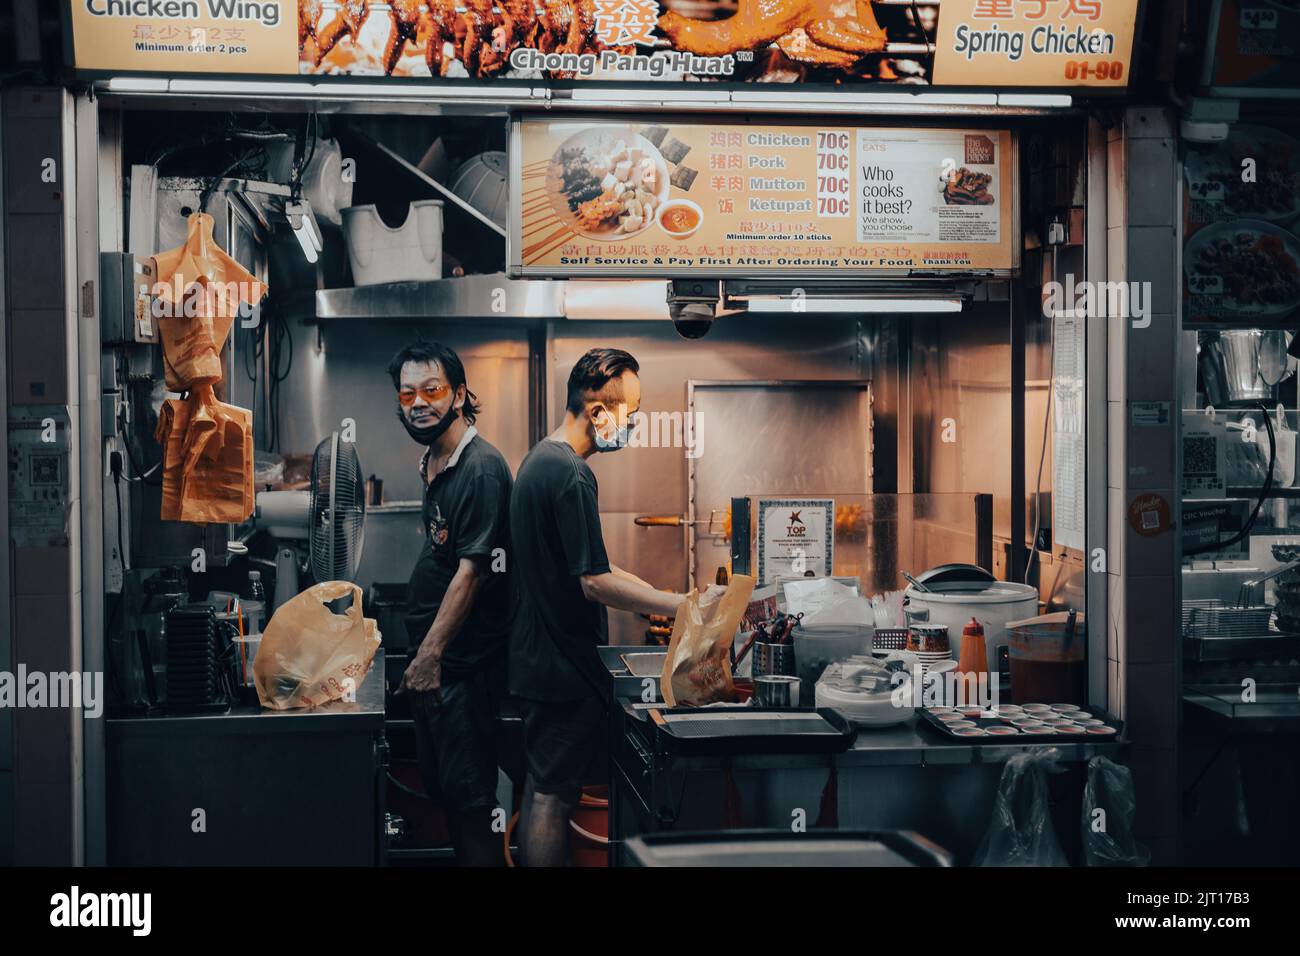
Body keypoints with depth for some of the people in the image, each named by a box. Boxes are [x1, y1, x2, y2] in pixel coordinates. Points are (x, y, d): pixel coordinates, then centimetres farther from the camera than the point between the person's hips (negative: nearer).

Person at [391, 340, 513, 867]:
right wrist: (422, 653, 16)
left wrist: (430, 655, -24)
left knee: (470, 800, -3)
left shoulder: (481, 468, -17)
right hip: (431, 656, 10)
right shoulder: (433, 463, 12)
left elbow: (471, 569, -22)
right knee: (442, 788, 17)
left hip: (463, 663, -10)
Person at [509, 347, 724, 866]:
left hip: (537, 656, 10)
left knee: (539, 788, 18)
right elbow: (595, 582, -24)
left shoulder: (539, 459, 11)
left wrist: (662, 595, 13)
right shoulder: (572, 474, -21)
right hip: (565, 666, -10)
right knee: (555, 796, -2)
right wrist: (687, 606, -22)